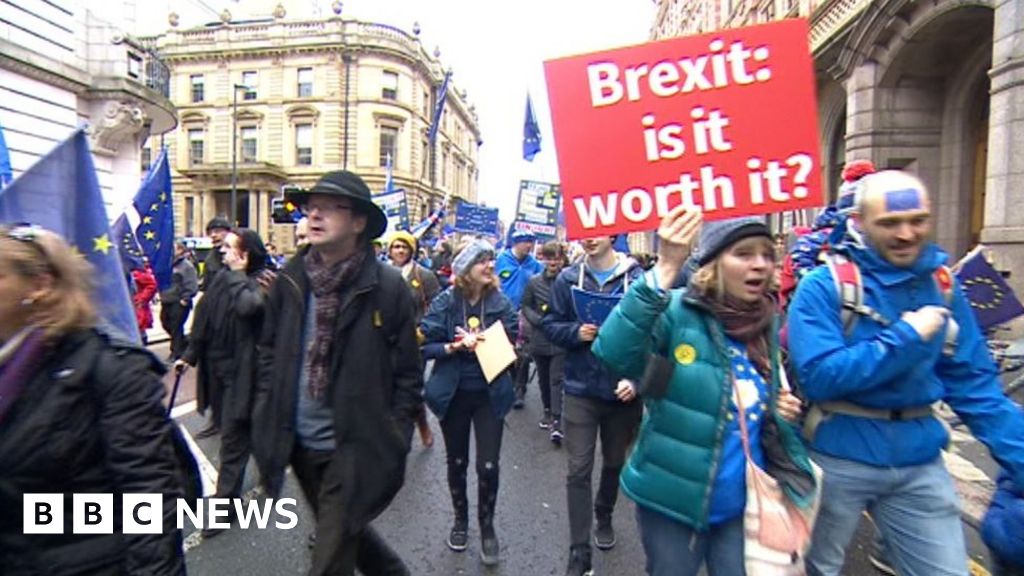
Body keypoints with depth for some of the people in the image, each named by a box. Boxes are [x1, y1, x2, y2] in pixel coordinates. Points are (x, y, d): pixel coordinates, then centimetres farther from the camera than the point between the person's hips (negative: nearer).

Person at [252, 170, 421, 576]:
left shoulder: (387, 286, -14)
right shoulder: (290, 280, -2)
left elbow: (408, 375, -9)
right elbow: (269, 351, 10)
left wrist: (394, 443, -9)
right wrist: (266, 418, 5)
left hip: (355, 448, -5)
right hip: (300, 443, 6)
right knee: (343, 531, 25)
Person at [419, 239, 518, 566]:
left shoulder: (500, 302, -4)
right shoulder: (445, 302, -8)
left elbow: (510, 346, -5)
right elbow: (425, 345, -9)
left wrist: (480, 342, -19)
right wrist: (453, 347, -24)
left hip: (490, 394, 0)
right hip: (454, 394, 0)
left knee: (488, 466, 0)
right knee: (456, 462, 16)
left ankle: (487, 526, 26)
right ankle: (460, 519, 41)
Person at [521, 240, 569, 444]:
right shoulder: (534, 282, 2)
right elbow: (526, 306, 7)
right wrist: (539, 320, -9)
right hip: (539, 338, 4)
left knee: (556, 379, -5)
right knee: (543, 379, 17)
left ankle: (556, 421, -2)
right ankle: (547, 411, 35)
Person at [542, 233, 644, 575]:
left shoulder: (637, 277, -9)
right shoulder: (568, 279, -3)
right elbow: (551, 326, 2)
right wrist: (576, 332, -18)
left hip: (624, 389, 0)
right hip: (581, 389, 0)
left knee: (614, 462, 21)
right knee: (579, 470, 0)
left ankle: (604, 518, 48)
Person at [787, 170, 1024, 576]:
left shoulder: (942, 284, 2)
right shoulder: (824, 285, -16)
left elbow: (974, 385, 3)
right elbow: (817, 376, -26)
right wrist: (906, 337, -23)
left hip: (919, 459, 4)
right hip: (838, 457, -4)